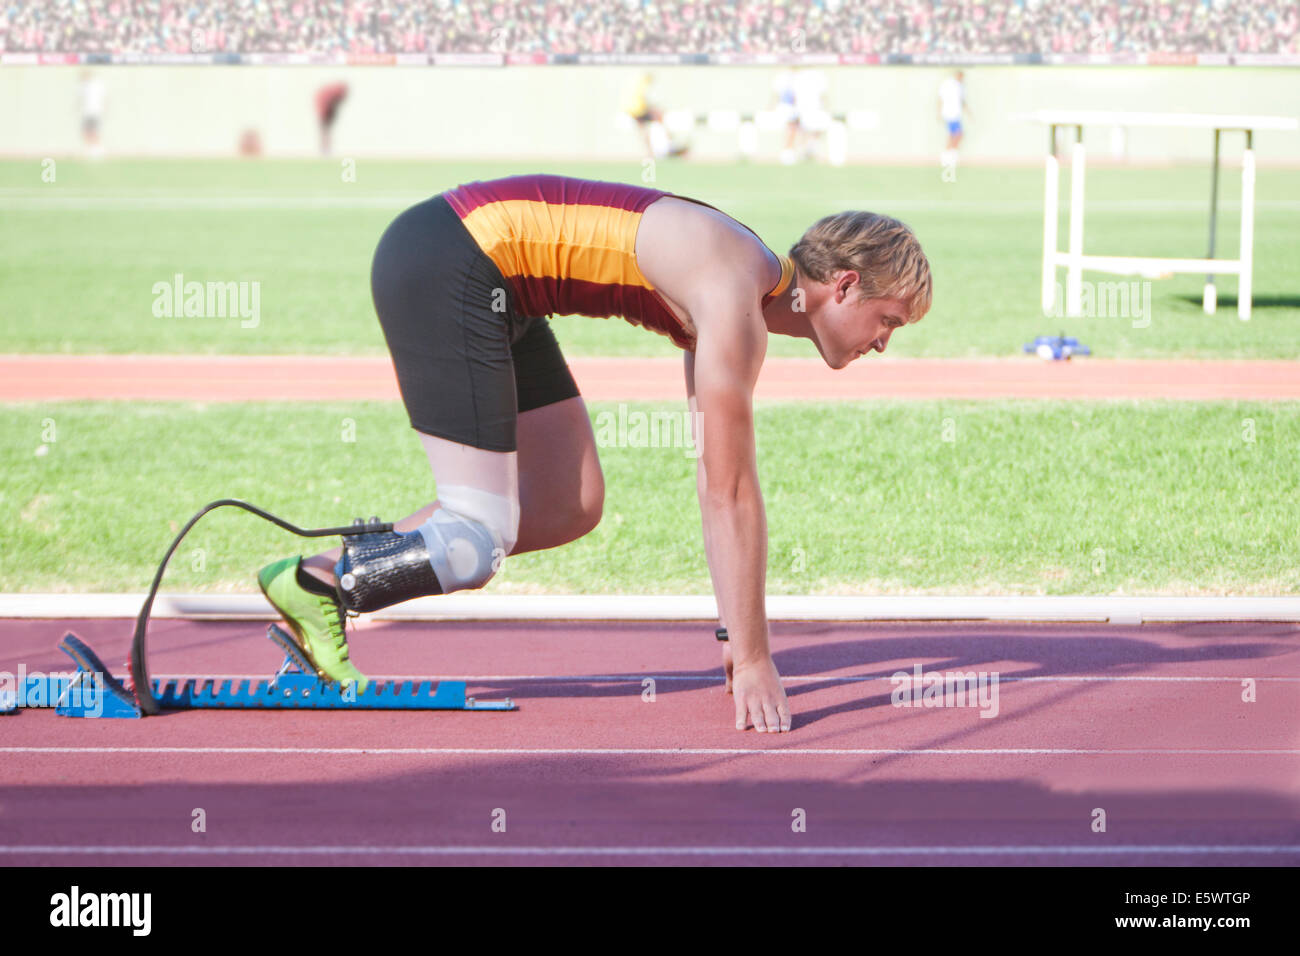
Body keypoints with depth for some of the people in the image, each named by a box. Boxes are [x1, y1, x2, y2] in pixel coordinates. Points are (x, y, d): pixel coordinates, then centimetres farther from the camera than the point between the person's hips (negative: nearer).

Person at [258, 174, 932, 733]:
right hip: (442, 269, -10)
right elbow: (730, 493, -18)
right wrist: (753, 659, -14)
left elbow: (718, 481, 18)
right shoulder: (735, 303, -18)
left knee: (567, 510, 10)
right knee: (477, 543, -12)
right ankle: (315, 586, 2)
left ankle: (336, 569, 10)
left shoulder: (731, 293, 12)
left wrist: (736, 636, 17)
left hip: (477, 272, 10)